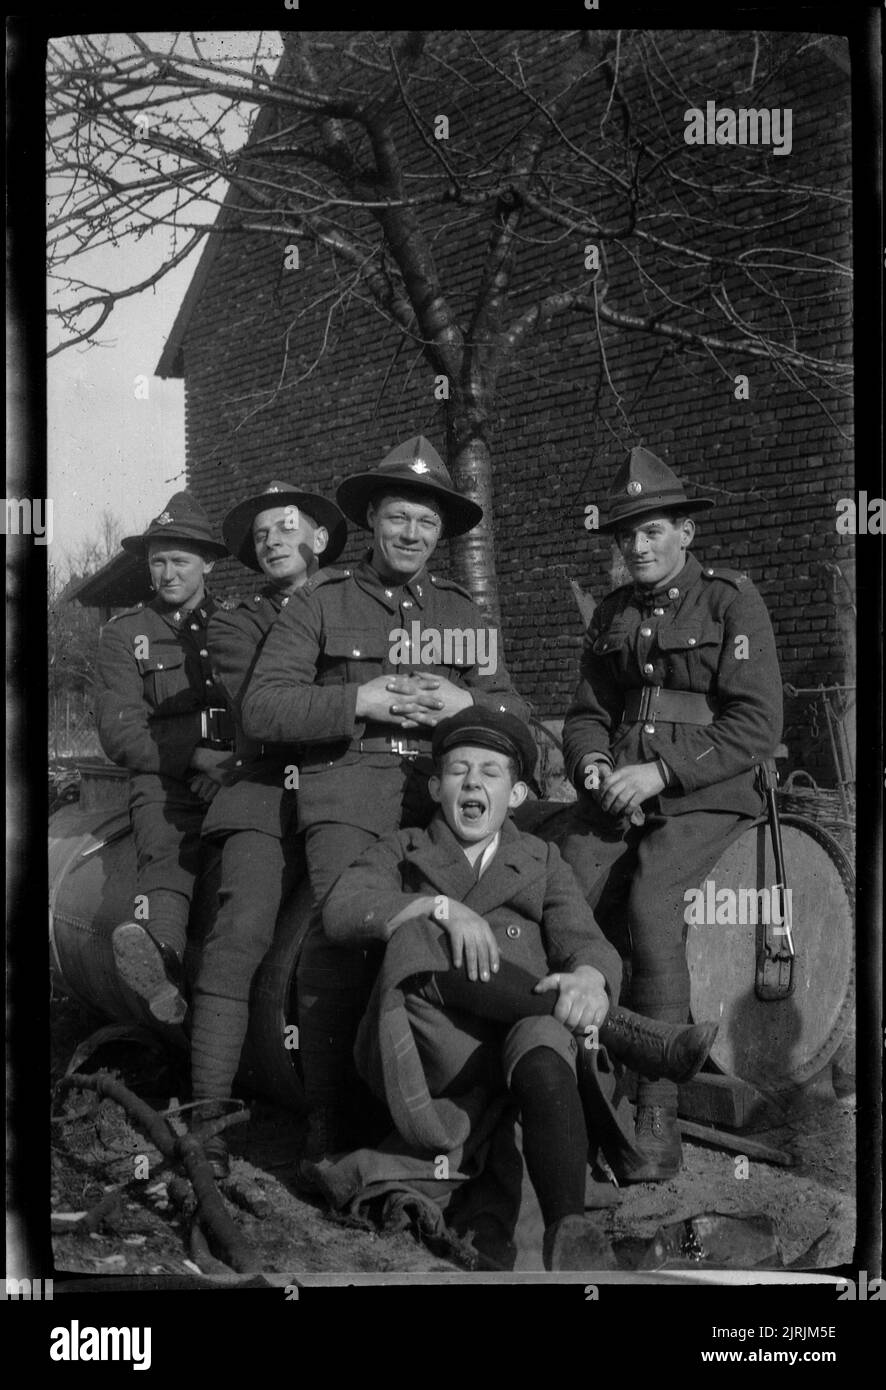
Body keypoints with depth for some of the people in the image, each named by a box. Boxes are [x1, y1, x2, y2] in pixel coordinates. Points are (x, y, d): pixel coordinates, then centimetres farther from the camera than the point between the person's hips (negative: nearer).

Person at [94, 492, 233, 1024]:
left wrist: (234, 764, -6)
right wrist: (201, 754, -9)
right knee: (165, 851, -34)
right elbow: (120, 735, 4)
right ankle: (162, 962, -62)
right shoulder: (125, 634, 15)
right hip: (164, 781, -1)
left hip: (242, 781, 2)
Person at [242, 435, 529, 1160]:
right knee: (340, 937, -19)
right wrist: (357, 701, -9)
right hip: (348, 791, -2)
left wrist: (464, 705, -4)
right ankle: (328, 1116, -6)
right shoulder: (321, 602, 11)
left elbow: (515, 713, 17)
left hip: (444, 794, 2)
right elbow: (261, 707, 2)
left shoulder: (465, 612, 22)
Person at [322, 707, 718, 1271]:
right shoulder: (402, 850, 22)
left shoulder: (541, 860, 24)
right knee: (419, 939, -30)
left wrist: (589, 979, -21)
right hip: (435, 1045, 0)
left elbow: (590, 944, 6)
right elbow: (341, 912, 0)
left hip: (522, 1028, 0)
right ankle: (627, 1033, -28)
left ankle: (568, 1229, -55)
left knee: (544, 1060, -35)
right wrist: (442, 908, -17)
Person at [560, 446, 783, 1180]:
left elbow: (758, 726, -7)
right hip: (619, 798, 5)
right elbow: (586, 713, 20)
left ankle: (659, 1117, -24)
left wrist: (659, 771, -15)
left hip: (706, 797, -4)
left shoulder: (732, 601, 2)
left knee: (651, 900, -30)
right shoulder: (613, 614, 18)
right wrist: (595, 769, -3)